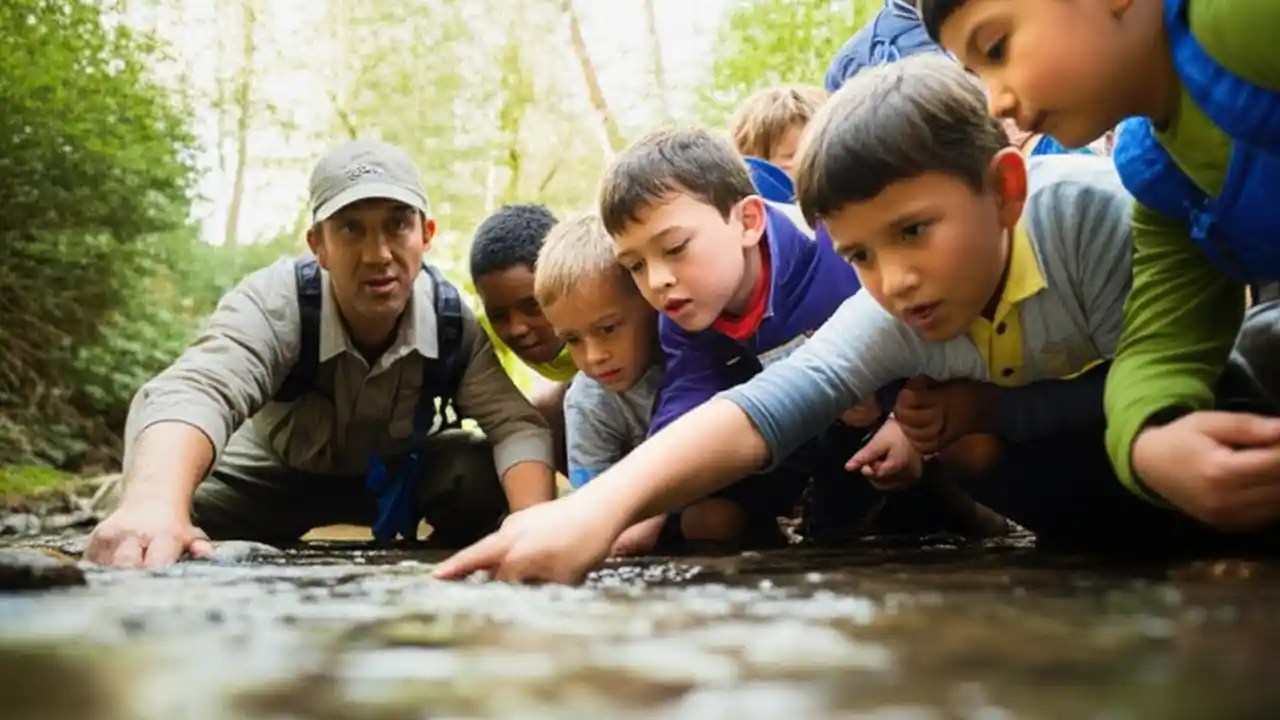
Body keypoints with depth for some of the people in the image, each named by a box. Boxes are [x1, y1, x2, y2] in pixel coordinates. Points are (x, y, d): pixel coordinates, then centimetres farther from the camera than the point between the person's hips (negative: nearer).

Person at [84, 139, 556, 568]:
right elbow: (193, 391, -52)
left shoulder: (453, 322, -26)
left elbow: (516, 424, -30)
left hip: (402, 471, 1)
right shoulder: (274, 303, -35)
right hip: (276, 470, 0)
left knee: (485, 481, -28)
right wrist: (154, 504, -76)